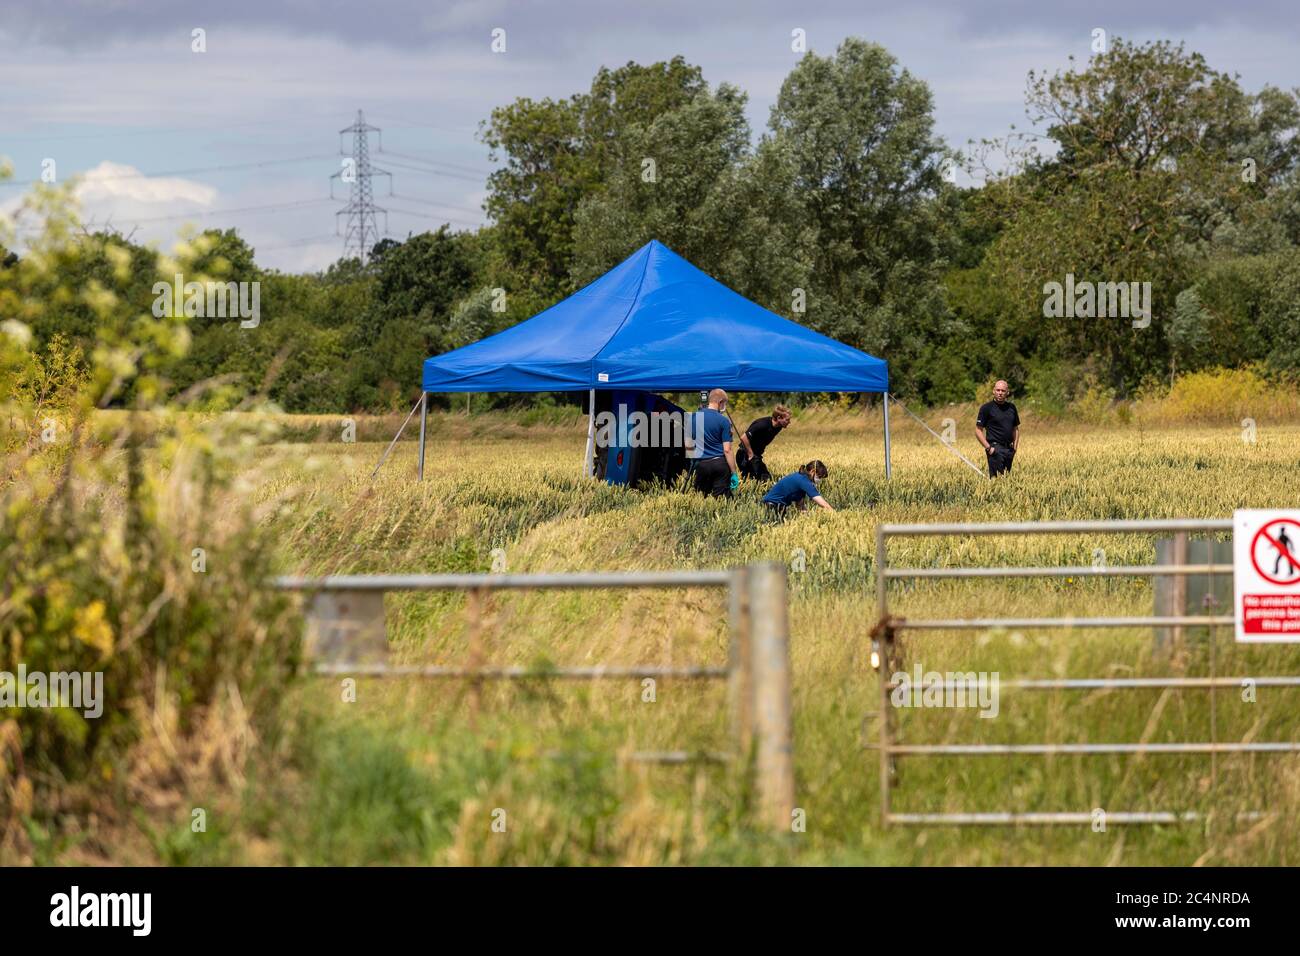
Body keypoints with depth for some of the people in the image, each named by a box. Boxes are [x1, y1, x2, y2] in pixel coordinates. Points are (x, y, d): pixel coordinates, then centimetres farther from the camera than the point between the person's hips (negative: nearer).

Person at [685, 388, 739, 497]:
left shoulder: (694, 417, 4)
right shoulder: (724, 421, -7)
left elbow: (688, 445, 7)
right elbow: (727, 450, -10)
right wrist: (734, 473, -6)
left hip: (701, 464, 3)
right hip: (720, 464, -3)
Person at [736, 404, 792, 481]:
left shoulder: (778, 427, 2)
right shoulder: (763, 425, -26)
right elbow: (744, 438, -29)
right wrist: (751, 455, -22)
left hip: (756, 456, 9)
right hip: (745, 456, -9)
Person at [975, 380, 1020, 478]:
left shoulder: (1011, 407, 12)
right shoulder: (986, 408, -4)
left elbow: (1015, 429, 20)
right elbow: (978, 431, -5)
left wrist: (1015, 447, 8)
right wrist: (988, 447, -13)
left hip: (1009, 449, 5)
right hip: (995, 449, -5)